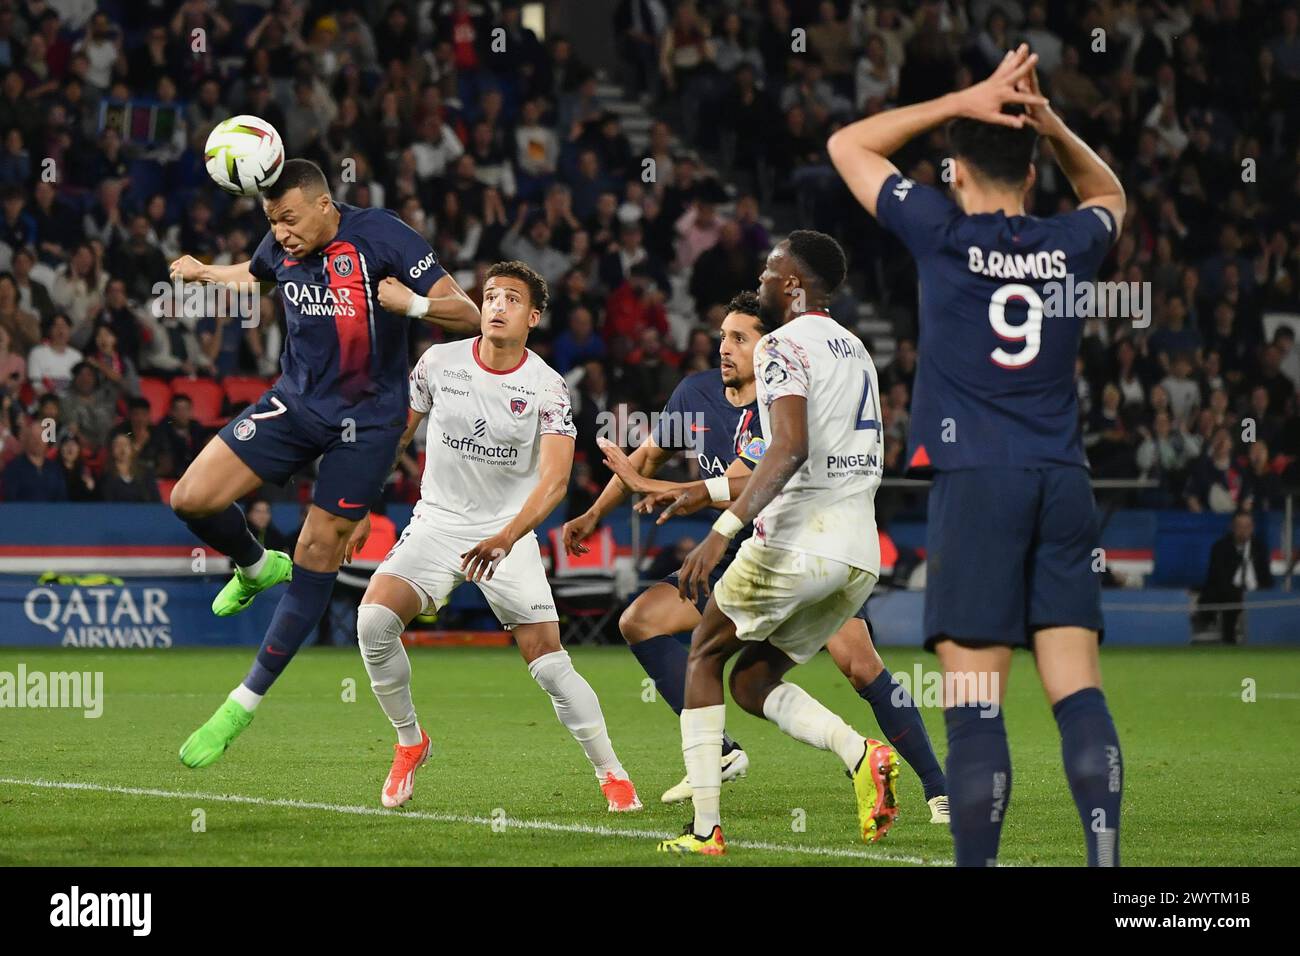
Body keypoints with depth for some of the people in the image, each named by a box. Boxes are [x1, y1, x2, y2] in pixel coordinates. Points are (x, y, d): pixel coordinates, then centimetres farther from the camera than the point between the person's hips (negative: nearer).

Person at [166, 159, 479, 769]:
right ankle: (257, 568, 23)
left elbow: (466, 315, -20)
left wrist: (412, 303, -35)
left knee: (317, 559, -3)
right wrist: (203, 273, 17)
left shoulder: (381, 237, -17)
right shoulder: (282, 248, -1)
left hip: (365, 421, -5)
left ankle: (244, 704, 5)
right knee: (192, 499, -10)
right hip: (294, 401, 5)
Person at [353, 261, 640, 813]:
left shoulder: (547, 388, -12)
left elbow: (555, 479, -22)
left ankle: (611, 773, 8)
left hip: (509, 534, -2)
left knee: (549, 662, -11)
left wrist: (504, 539, -36)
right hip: (437, 523, 2)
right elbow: (398, 430, 13)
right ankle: (410, 742, 1)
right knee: (374, 620, -21)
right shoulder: (439, 363, -3)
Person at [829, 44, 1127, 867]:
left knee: (975, 704, -6)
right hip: (1064, 482, 4)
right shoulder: (1071, 245, 9)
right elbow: (1110, 195, 35)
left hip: (977, 485, -3)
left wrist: (964, 104, 9)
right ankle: (1105, 852, -11)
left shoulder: (943, 235, -1)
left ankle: (978, 860, -10)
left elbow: (848, 145, 13)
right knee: (1078, 688, 1)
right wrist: (1052, 127, 17)